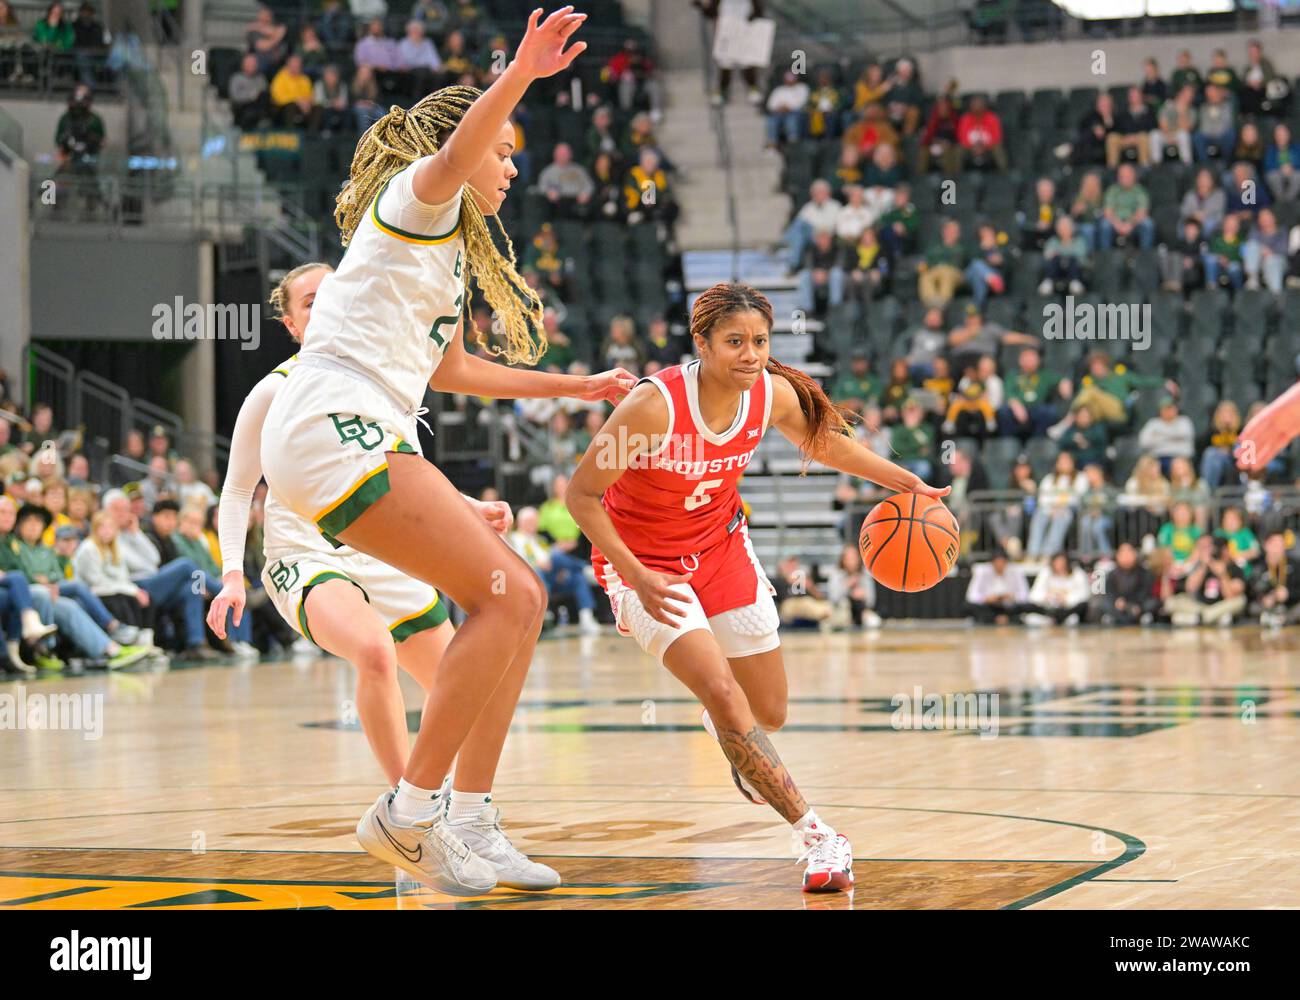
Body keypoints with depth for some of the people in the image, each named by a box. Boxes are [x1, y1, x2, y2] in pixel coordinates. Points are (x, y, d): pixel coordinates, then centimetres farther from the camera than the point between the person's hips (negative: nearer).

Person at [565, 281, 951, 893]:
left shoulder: (774, 395, -16)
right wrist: (637, 578, -30)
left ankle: (726, 730, 51)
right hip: (643, 562, -5)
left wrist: (906, 483, 1)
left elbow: (826, 444, 7)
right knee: (723, 693, -24)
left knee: (770, 714, 12)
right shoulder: (653, 406, -32)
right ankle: (816, 837, -18)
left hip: (721, 549, 5)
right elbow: (581, 494, -23)